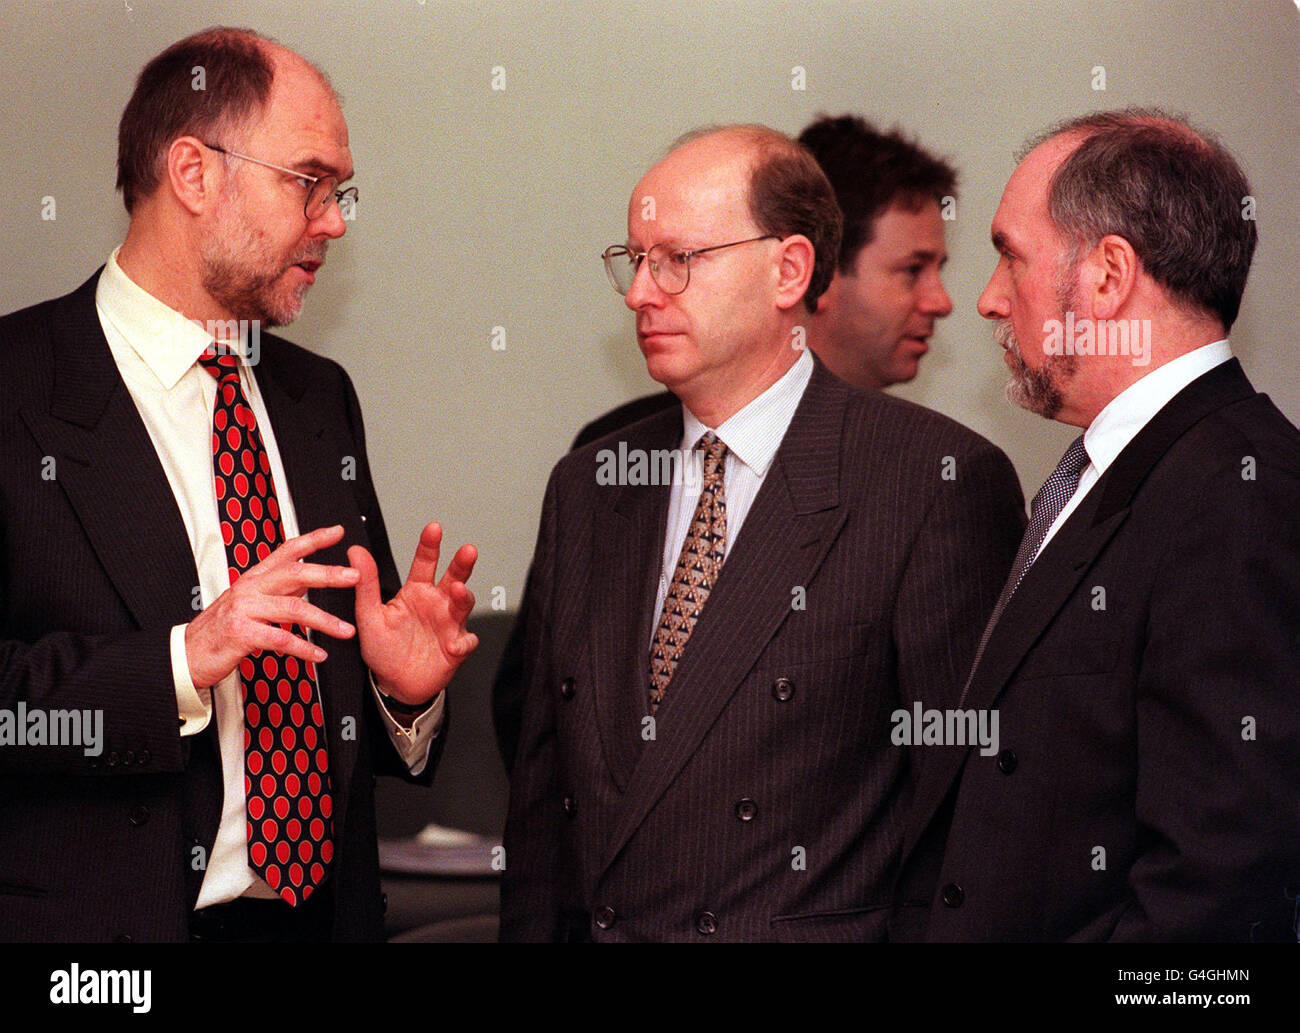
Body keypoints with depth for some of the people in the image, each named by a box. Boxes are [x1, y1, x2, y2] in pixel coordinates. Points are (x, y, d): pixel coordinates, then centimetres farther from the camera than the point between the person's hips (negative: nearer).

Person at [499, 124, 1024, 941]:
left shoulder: (940, 482, -8)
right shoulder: (586, 489, 11)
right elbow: (542, 785, 13)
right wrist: (531, 931, 4)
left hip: (813, 928, -5)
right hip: (592, 929, 5)